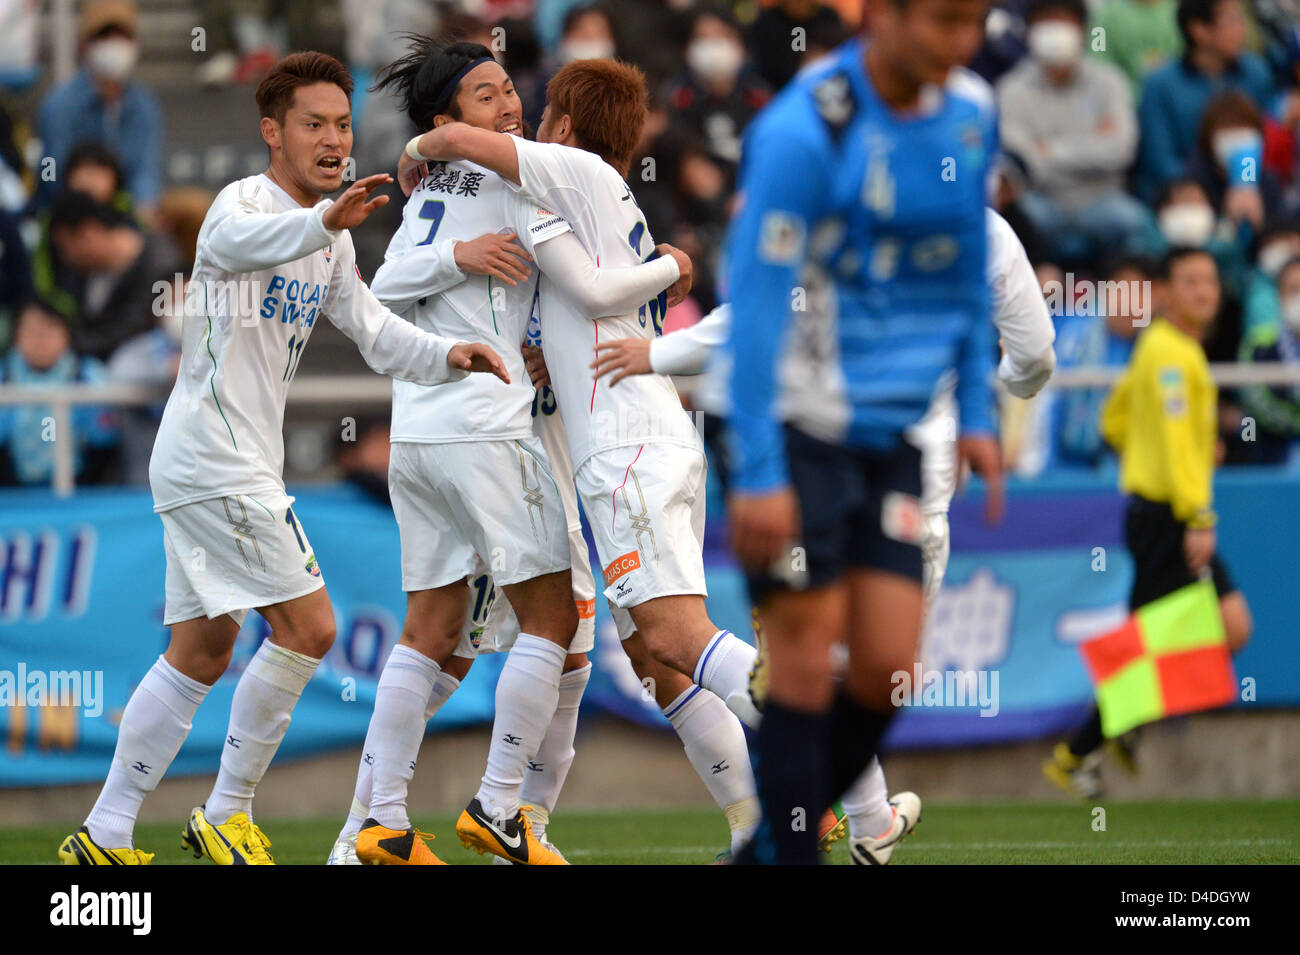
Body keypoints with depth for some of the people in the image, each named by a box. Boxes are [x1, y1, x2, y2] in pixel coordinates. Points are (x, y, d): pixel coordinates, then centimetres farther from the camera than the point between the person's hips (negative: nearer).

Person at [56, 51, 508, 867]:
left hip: (224, 464, 10)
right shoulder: (245, 202, -13)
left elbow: (372, 328, 18)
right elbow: (240, 242, -37)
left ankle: (104, 837, 15)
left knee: (201, 653, 12)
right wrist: (324, 221, -57)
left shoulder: (329, 239, 16)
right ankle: (227, 815, -3)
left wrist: (447, 356, -2)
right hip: (216, 456, -10)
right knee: (308, 628, -12)